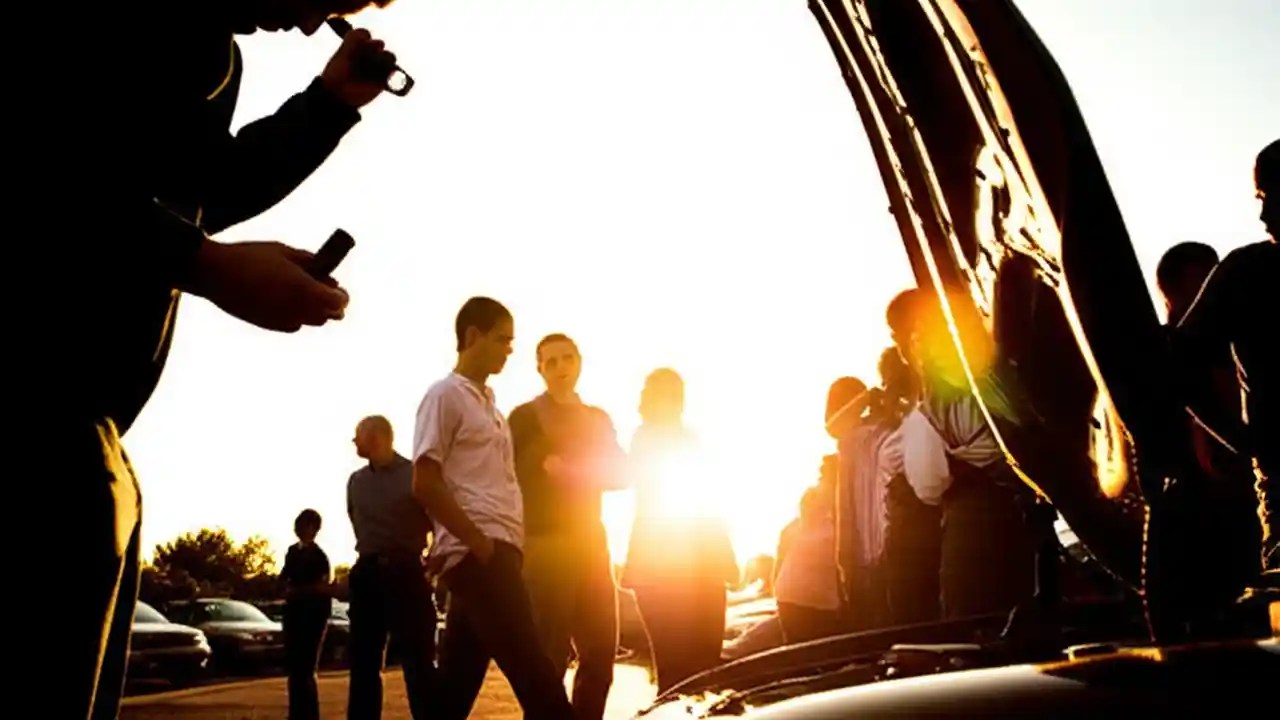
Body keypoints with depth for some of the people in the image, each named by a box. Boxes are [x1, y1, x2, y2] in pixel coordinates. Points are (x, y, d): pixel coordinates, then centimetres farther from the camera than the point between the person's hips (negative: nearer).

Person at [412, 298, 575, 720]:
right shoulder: (446, 396, -4)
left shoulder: (488, 403, 21)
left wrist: (508, 544, 10)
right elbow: (425, 484, -12)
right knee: (536, 679, -12)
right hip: (477, 553, -9)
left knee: (457, 683, 10)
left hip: (498, 550, 9)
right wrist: (480, 543, -14)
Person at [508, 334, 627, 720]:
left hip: (590, 542, 5)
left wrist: (571, 471, -6)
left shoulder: (598, 419, 18)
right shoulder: (524, 417, 2)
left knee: (601, 651, 2)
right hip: (544, 545, -5)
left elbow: (618, 474, 8)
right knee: (550, 654, -9)